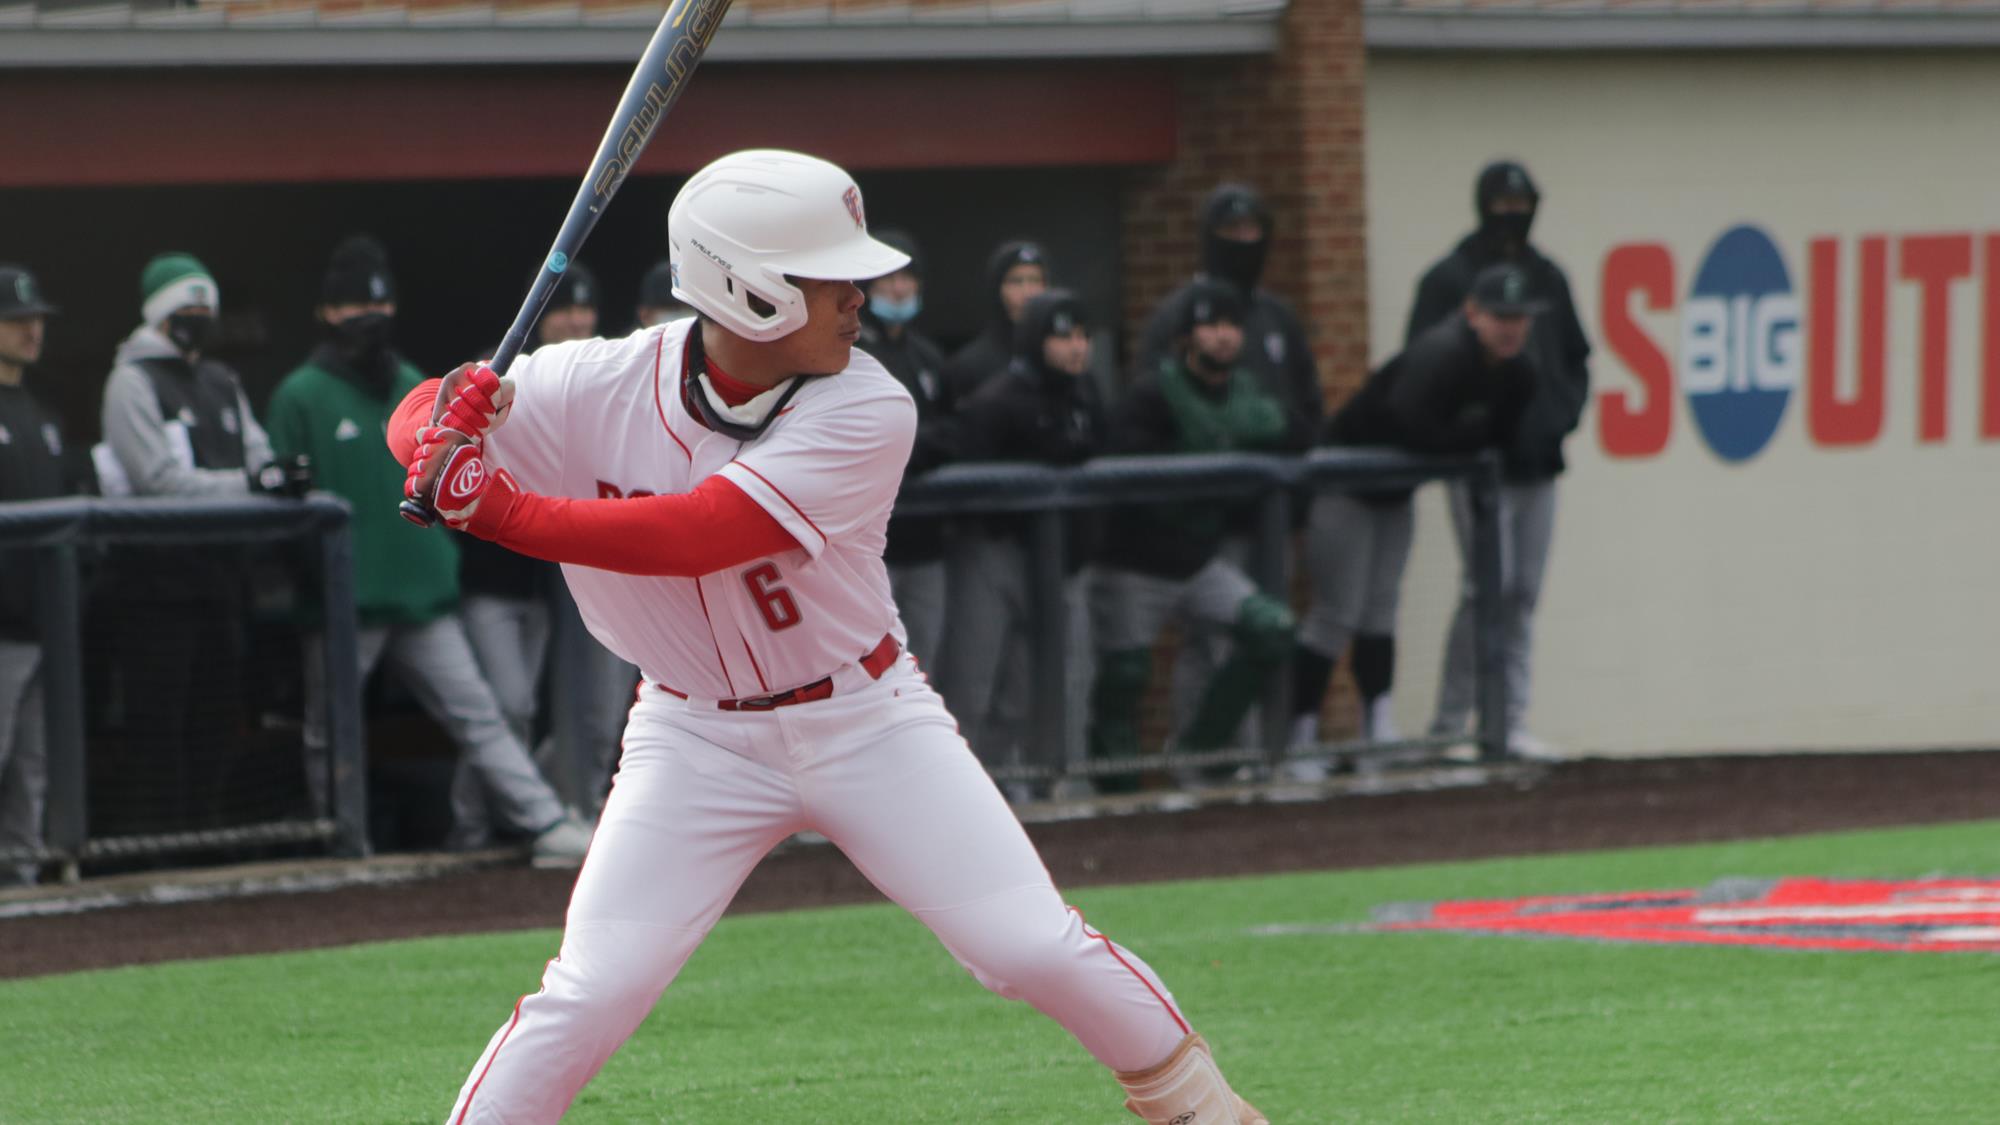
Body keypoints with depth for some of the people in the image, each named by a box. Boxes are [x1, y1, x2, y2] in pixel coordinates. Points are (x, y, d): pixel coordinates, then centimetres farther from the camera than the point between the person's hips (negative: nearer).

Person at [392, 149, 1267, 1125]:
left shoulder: (868, 412, -21)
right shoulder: (605, 386, -15)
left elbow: (693, 538, -30)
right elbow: (419, 423, -7)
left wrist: (500, 509, -36)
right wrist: (453, 410, -33)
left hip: (867, 720, 0)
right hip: (699, 739, 0)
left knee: (1036, 951, -7)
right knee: (589, 997, -11)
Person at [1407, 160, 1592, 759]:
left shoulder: (1547, 278, 14)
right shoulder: (1449, 279, -3)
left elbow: (1575, 357, 22)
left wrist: (1565, 412, 5)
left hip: (1537, 462, 6)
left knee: (1524, 595, 6)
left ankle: (1511, 724, 10)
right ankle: (1448, 724, -5)